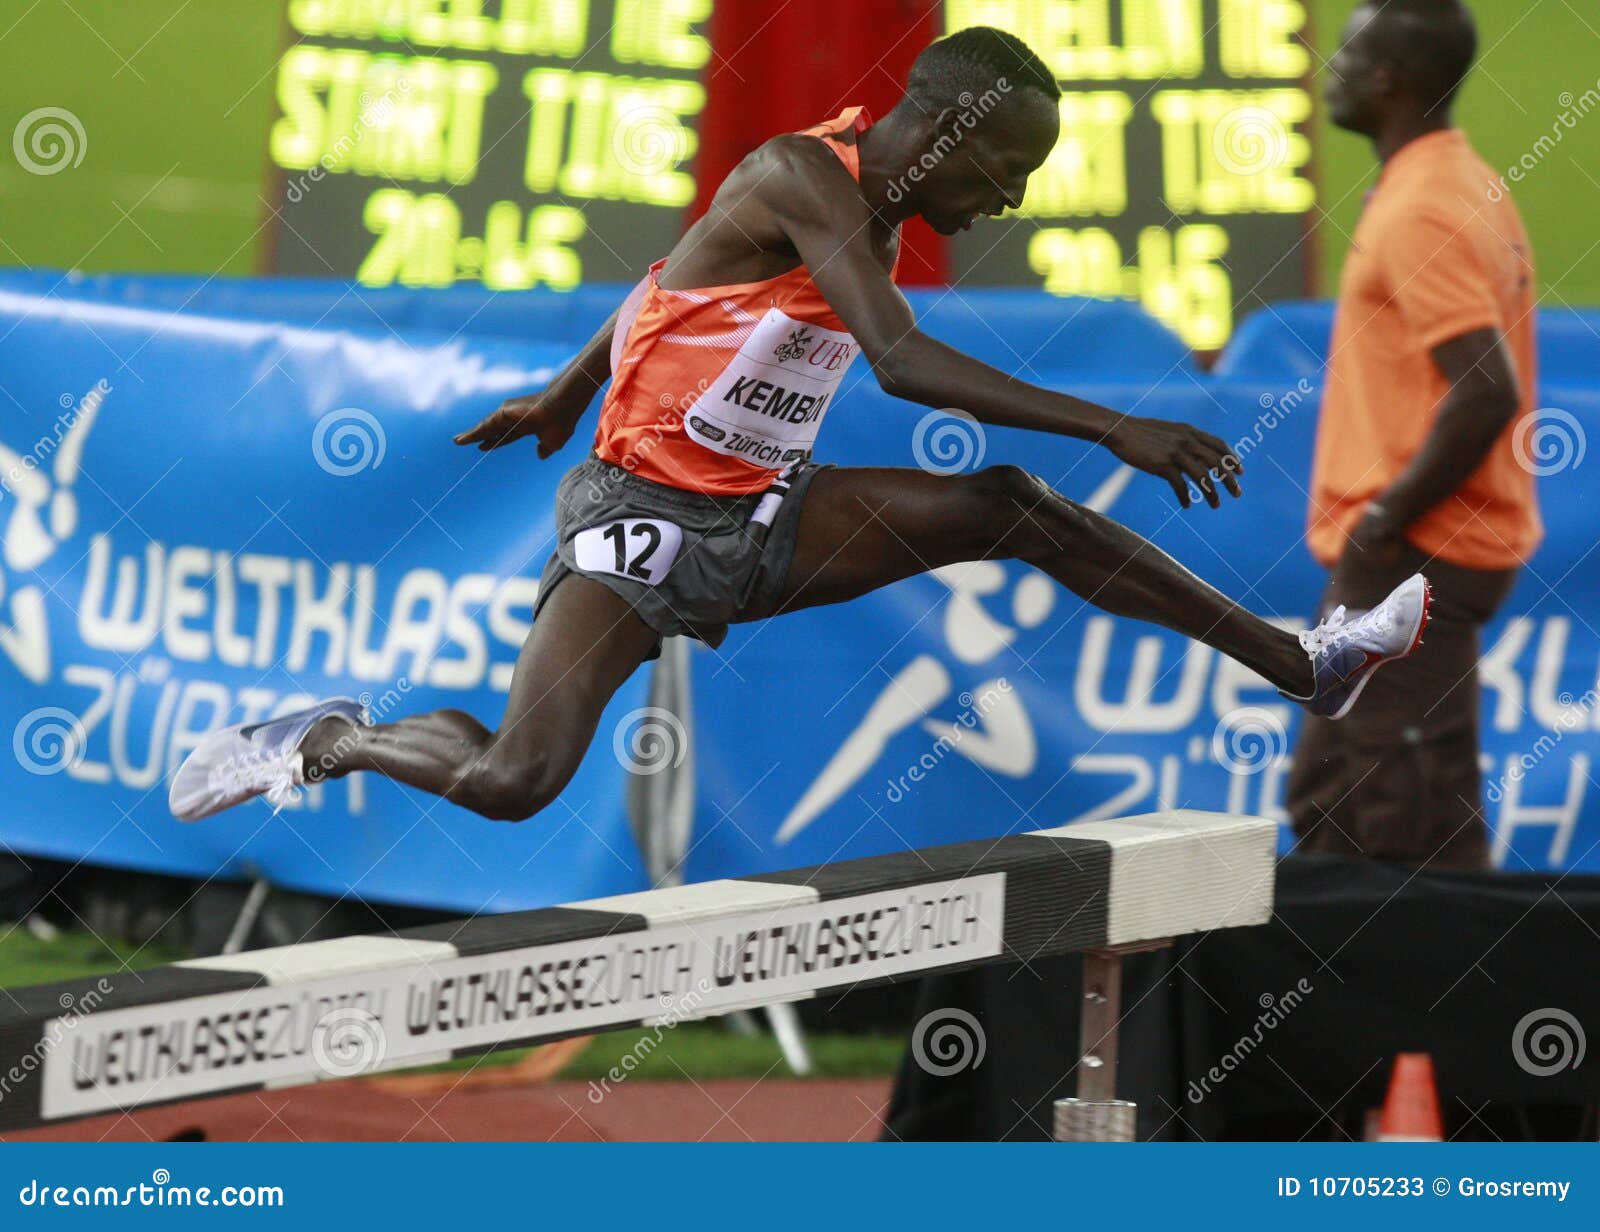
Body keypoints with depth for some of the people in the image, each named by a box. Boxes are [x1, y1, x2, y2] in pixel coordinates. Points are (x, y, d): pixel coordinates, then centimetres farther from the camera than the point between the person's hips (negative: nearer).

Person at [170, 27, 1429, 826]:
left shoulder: (876, 203, 8)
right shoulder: (804, 174, -20)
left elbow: (670, 282, 22)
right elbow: (900, 359, -33)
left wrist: (567, 398, 34)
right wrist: (1113, 428, -36)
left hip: (763, 518, 8)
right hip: (644, 510, -8)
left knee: (1008, 507, -5)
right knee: (511, 782, -22)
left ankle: (1306, 666, -3)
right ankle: (331, 741, 7)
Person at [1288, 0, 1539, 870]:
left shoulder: (1419, 213, -18)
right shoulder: (1470, 190, 14)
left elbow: (1486, 393, -26)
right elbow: (1489, 382, 19)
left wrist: (1387, 518, -19)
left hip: (1411, 563, -11)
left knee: (1414, 830, -8)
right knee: (1327, 802, 15)